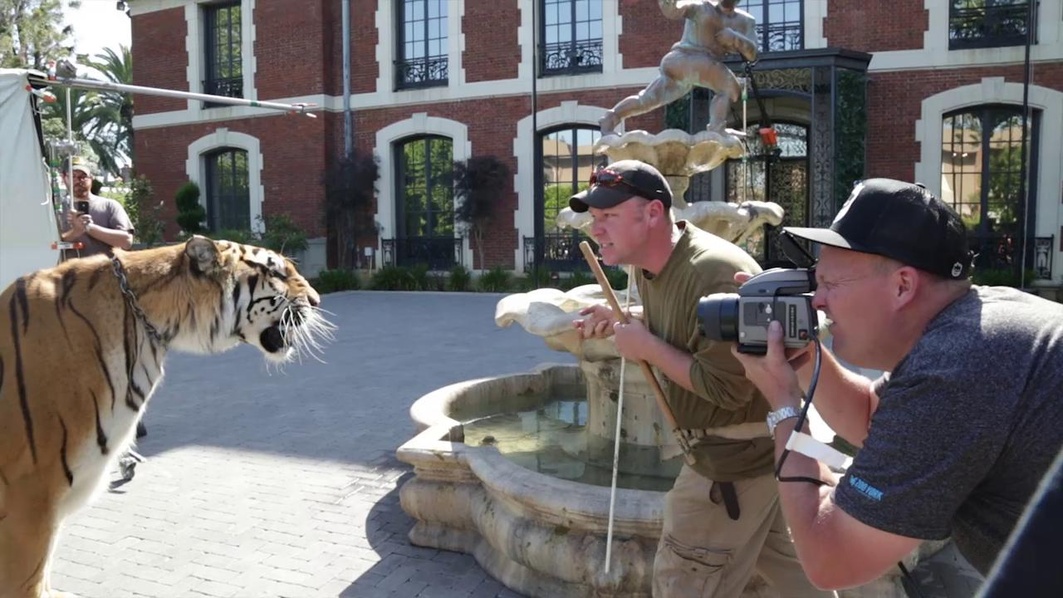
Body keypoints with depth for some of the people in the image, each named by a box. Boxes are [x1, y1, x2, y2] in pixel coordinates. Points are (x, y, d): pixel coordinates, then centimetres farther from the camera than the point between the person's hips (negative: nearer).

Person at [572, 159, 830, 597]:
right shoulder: (647, 264, 1)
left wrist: (647, 347, -23)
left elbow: (727, 388, -31)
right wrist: (619, 324, -1)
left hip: (740, 451, -10)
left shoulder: (715, 273, -30)